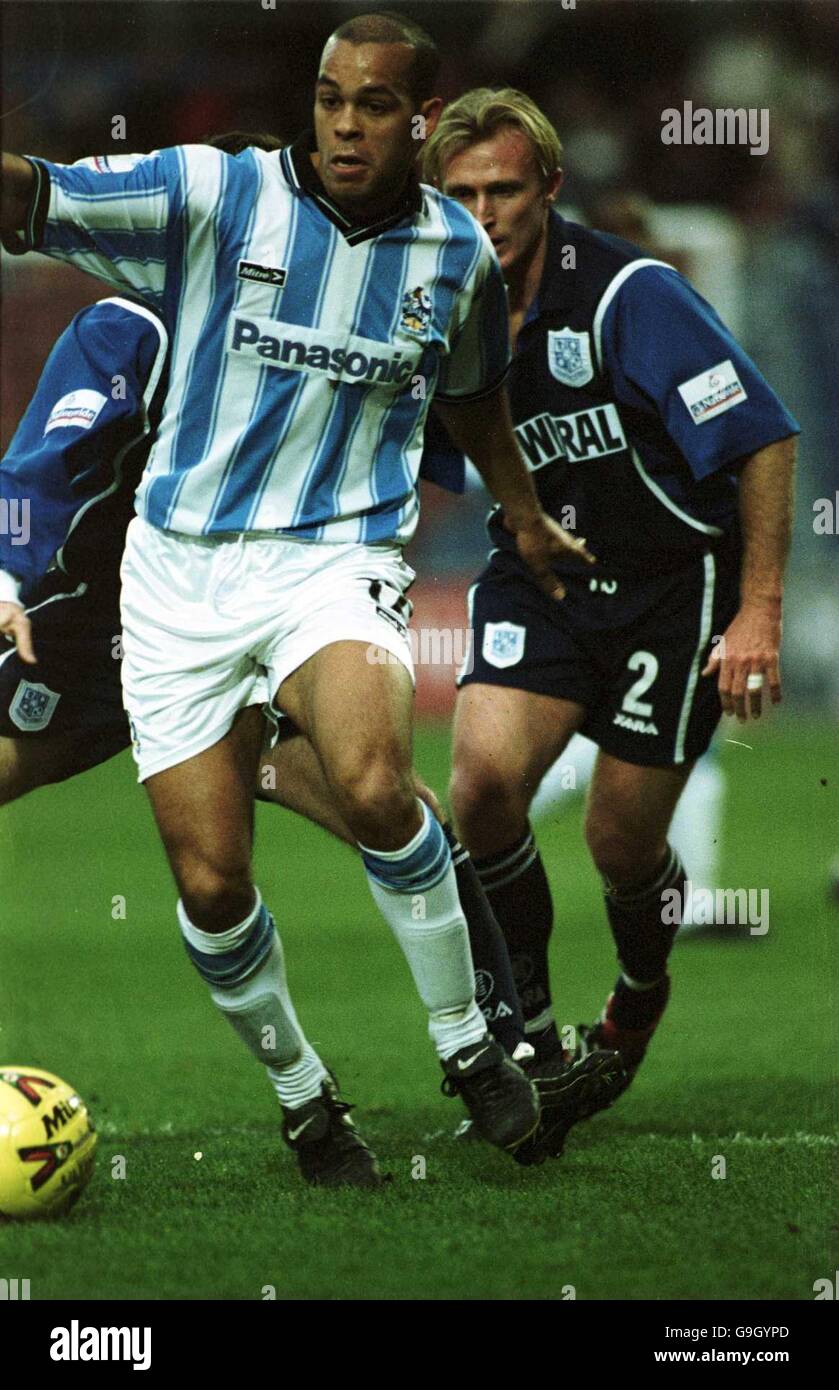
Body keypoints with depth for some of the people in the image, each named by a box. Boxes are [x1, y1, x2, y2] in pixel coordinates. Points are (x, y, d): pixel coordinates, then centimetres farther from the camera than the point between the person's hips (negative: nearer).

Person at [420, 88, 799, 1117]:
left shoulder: (629, 294, -19)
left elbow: (763, 438, -17)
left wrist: (759, 614, -18)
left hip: (672, 587, -4)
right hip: (538, 579, 4)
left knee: (622, 845, 0)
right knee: (485, 779, -22)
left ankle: (639, 997, 36)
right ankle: (525, 1026, -4)